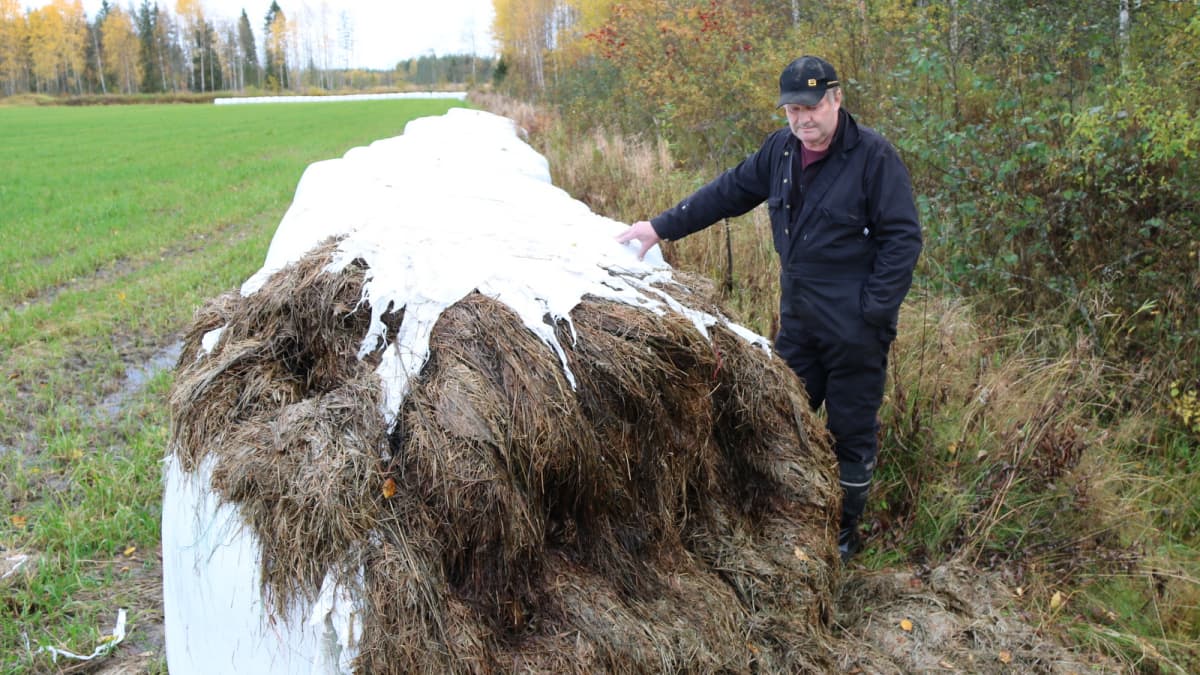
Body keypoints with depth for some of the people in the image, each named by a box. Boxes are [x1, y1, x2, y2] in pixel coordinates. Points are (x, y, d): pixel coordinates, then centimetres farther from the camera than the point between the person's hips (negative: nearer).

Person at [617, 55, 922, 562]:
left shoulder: (873, 156, -14)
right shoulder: (782, 149, 5)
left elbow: (903, 237, -13)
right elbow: (728, 192, 13)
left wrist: (875, 311, -16)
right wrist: (663, 227, 10)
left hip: (853, 330, -6)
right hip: (797, 321, 6)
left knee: (852, 431, 7)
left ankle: (846, 531, 24)